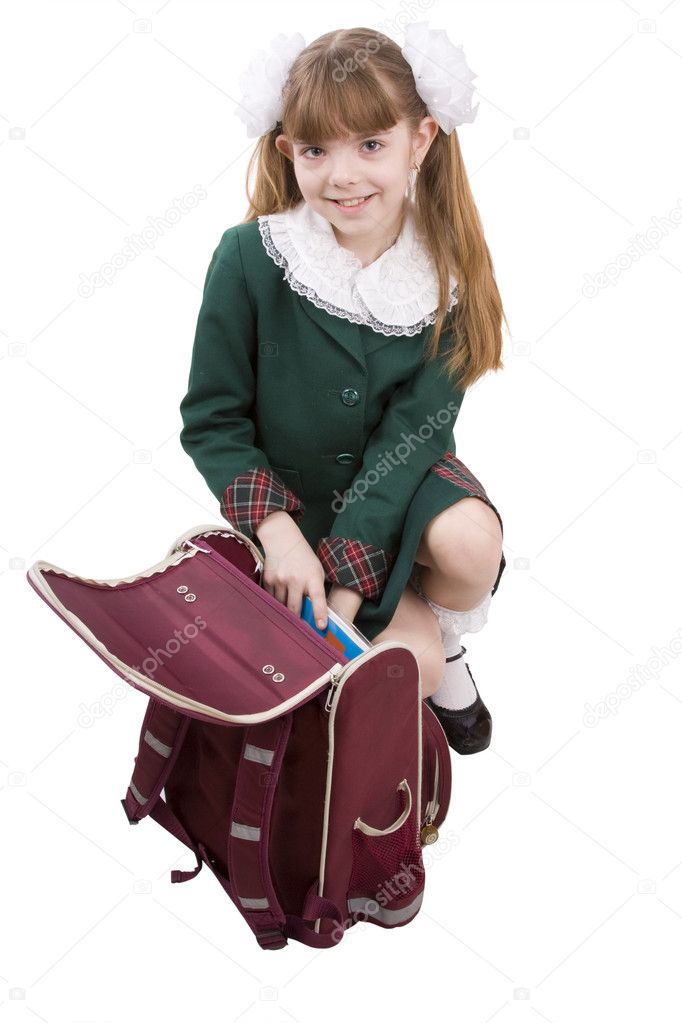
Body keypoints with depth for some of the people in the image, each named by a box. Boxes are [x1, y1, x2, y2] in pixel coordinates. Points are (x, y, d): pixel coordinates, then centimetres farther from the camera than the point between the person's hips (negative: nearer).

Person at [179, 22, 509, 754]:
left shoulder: (446, 268, -15)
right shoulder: (250, 256, -19)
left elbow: (413, 432, -18)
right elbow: (212, 420, -12)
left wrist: (348, 570, -26)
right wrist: (274, 529, -25)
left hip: (396, 480, 2)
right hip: (289, 497, -1)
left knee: (470, 540, -31)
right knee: (408, 665, -19)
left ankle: (446, 637, 4)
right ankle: (434, 660, 20)